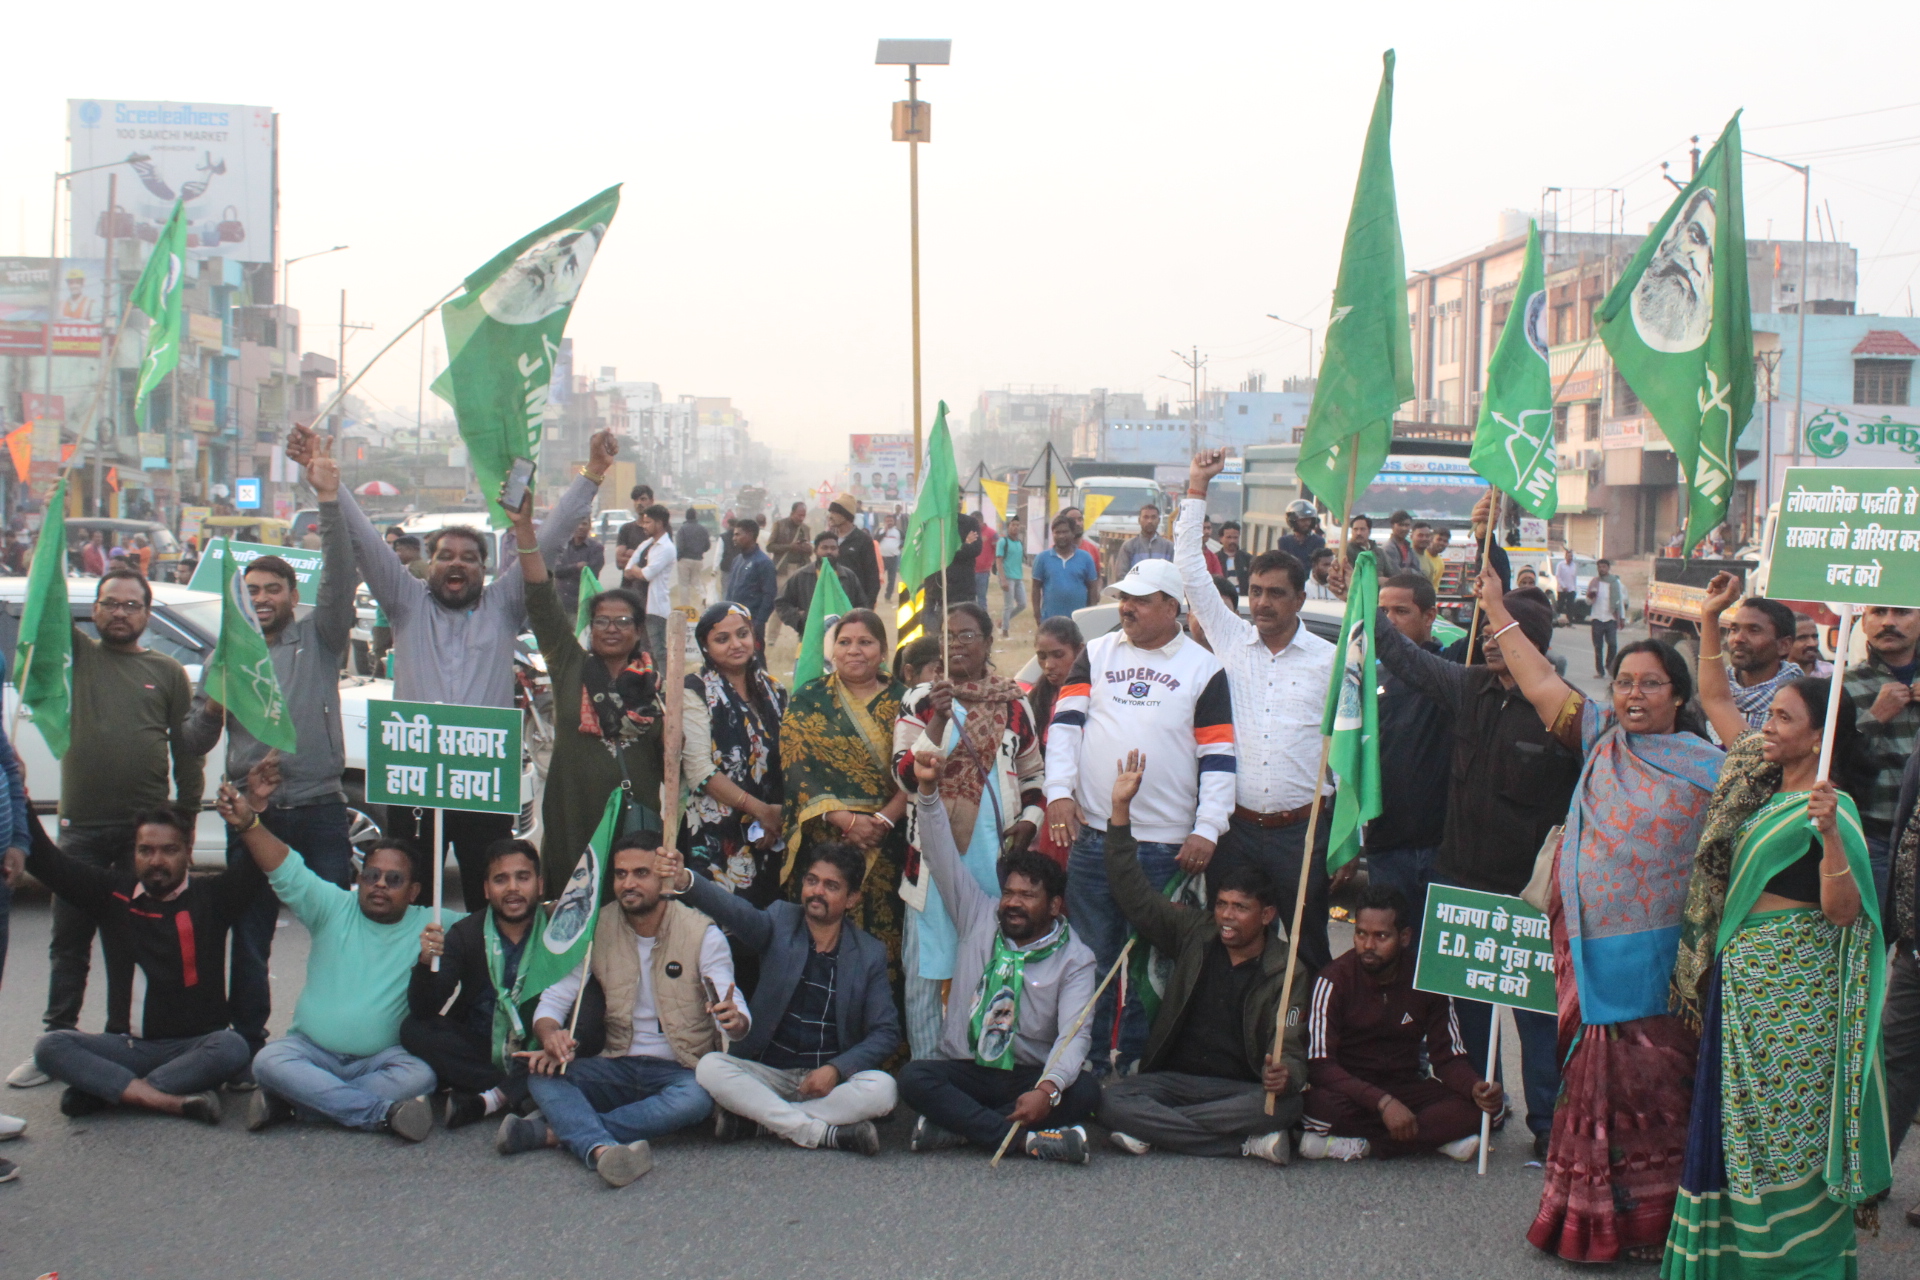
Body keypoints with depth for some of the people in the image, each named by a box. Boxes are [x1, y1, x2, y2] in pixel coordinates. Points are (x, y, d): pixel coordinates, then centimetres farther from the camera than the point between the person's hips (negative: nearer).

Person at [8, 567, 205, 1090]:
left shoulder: (168, 673, 8)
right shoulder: (76, 653, 9)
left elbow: (188, 751, 8)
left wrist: (186, 821, 4)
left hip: (146, 827, 0)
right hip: (82, 825, 0)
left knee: (130, 940, 7)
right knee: (69, 939, 3)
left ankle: (120, 1035, 16)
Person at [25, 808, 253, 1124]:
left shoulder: (210, 899, 4)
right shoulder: (114, 894, 9)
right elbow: (47, 862, 6)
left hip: (197, 1046, -2)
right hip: (133, 1046, 2)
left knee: (231, 1049, -36)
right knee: (51, 1047, -22)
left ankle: (105, 1091, -29)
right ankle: (172, 1101, -35)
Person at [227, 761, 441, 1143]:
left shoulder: (429, 925, 5)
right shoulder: (334, 909, 2)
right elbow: (287, 871, -10)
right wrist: (248, 822, -25)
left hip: (380, 1058, 0)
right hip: (312, 1051, 0)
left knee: (420, 1075, -32)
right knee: (269, 1061, -31)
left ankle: (290, 1103, -27)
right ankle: (383, 1111, -33)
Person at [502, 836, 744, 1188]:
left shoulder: (701, 934, -5)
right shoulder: (597, 928, 3)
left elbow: (737, 1013, -11)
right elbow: (555, 997, 1)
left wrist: (735, 1021, -38)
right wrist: (550, 1034, -24)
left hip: (681, 1072, -2)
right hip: (619, 1068, 2)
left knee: (698, 1097, -37)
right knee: (541, 1070, -25)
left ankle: (559, 1130, -34)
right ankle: (601, 1149, -52)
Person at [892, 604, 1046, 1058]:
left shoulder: (1013, 704, 9)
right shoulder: (920, 701, 1)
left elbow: (1034, 773, 20)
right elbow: (905, 775, -8)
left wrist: (1029, 819, 3)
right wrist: (937, 722, -20)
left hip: (995, 855, 2)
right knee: (928, 969, -1)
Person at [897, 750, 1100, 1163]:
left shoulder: (1075, 958, -1)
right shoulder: (979, 918, 7)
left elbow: (1074, 1032, -15)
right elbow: (943, 859, 2)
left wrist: (1047, 1088, -34)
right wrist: (928, 790, -13)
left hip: (1031, 1078, -1)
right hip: (965, 1071, 1)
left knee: (1084, 1091, -32)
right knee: (913, 1077, -30)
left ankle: (957, 1125, -29)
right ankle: (1028, 1140, -36)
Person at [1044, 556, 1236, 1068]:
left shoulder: (1204, 669, 3)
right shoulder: (1096, 654, 11)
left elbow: (1218, 756, -1)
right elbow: (1065, 723, 4)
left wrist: (1207, 830, -10)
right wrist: (1059, 791, -10)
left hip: (1167, 845, -2)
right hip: (1091, 835, 2)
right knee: (1090, 956, 8)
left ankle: (1137, 1065, 16)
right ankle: (1084, 1063, 18)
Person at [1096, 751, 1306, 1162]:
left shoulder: (1287, 972, -1)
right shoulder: (1194, 933, 8)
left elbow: (1290, 1048, -9)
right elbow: (1134, 896, 4)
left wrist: (1285, 1075, -35)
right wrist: (1120, 812, -4)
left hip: (1243, 1088, -2)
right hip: (1174, 1078, 3)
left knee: (1284, 1106, -36)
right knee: (1113, 1099, -30)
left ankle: (1154, 1129, -27)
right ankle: (1246, 1144, -28)